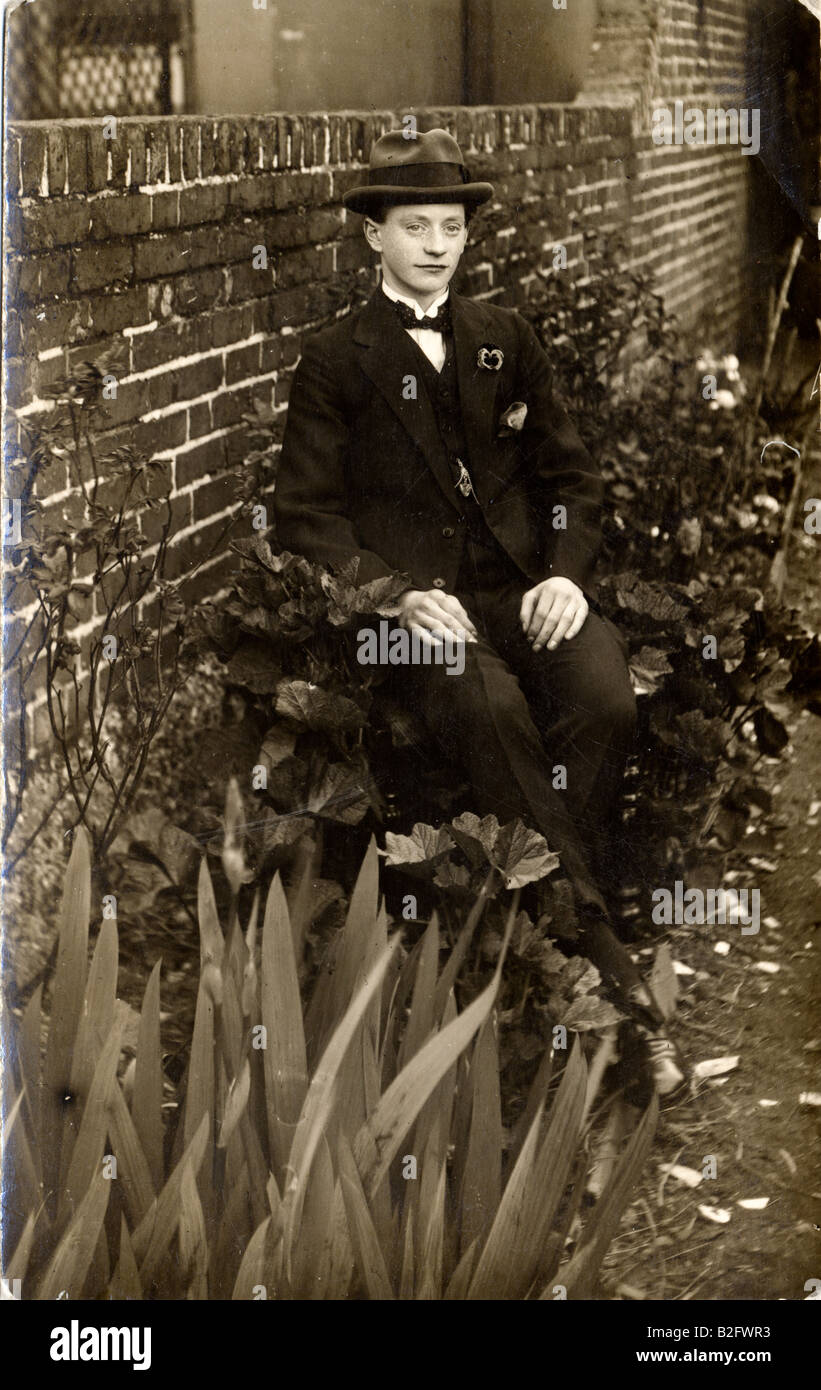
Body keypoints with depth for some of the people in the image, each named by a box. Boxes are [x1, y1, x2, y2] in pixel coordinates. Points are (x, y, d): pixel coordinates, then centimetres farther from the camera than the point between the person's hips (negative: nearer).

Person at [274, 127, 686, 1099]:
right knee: (492, 711, -35)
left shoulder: (504, 338, 19)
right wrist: (397, 593, -15)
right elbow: (307, 516, 2)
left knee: (604, 698, -30)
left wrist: (565, 573, -3)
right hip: (415, 600, -3)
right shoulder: (334, 361, 9)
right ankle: (605, 958, -28)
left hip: (524, 583, 3)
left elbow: (568, 472, 18)